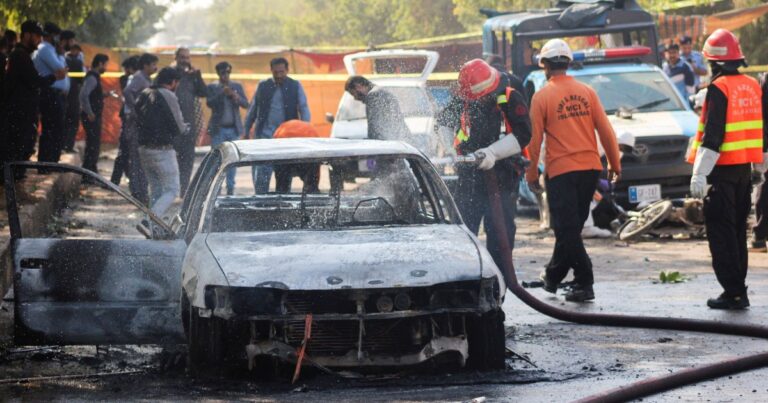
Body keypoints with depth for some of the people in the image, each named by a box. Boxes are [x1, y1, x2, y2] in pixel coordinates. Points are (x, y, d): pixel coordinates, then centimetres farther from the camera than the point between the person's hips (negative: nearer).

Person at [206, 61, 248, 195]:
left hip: (233, 128, 2)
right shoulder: (212, 87, 5)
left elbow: (245, 104, 3)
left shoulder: (237, 87, 11)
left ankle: (230, 188, 6)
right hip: (218, 129, -2)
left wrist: (236, 97, -17)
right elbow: (209, 103, -9)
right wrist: (222, 93, -21)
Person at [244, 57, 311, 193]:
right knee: (261, 174, -8)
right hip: (264, 136, 0)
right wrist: (246, 131, 11)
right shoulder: (263, 86, 7)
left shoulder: (295, 87, 4)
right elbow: (252, 110, 13)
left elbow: (304, 108, -3)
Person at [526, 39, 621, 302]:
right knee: (571, 226, 17)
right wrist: (614, 164, 13)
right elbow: (605, 130, 4)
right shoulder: (587, 92, 5)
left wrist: (531, 174, 4)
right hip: (590, 167, 5)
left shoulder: (542, 97, -6)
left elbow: (535, 139, -5)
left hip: (560, 170, -5)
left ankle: (584, 284, -8)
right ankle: (553, 276, 31)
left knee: (567, 228, 0)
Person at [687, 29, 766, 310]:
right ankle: (739, 290, 18)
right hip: (745, 168, 7)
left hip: (723, 170, -7)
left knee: (720, 232, -3)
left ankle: (733, 292, -6)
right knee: (738, 231, 15)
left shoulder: (719, 89, -15)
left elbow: (712, 136, -20)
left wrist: (699, 173, -20)